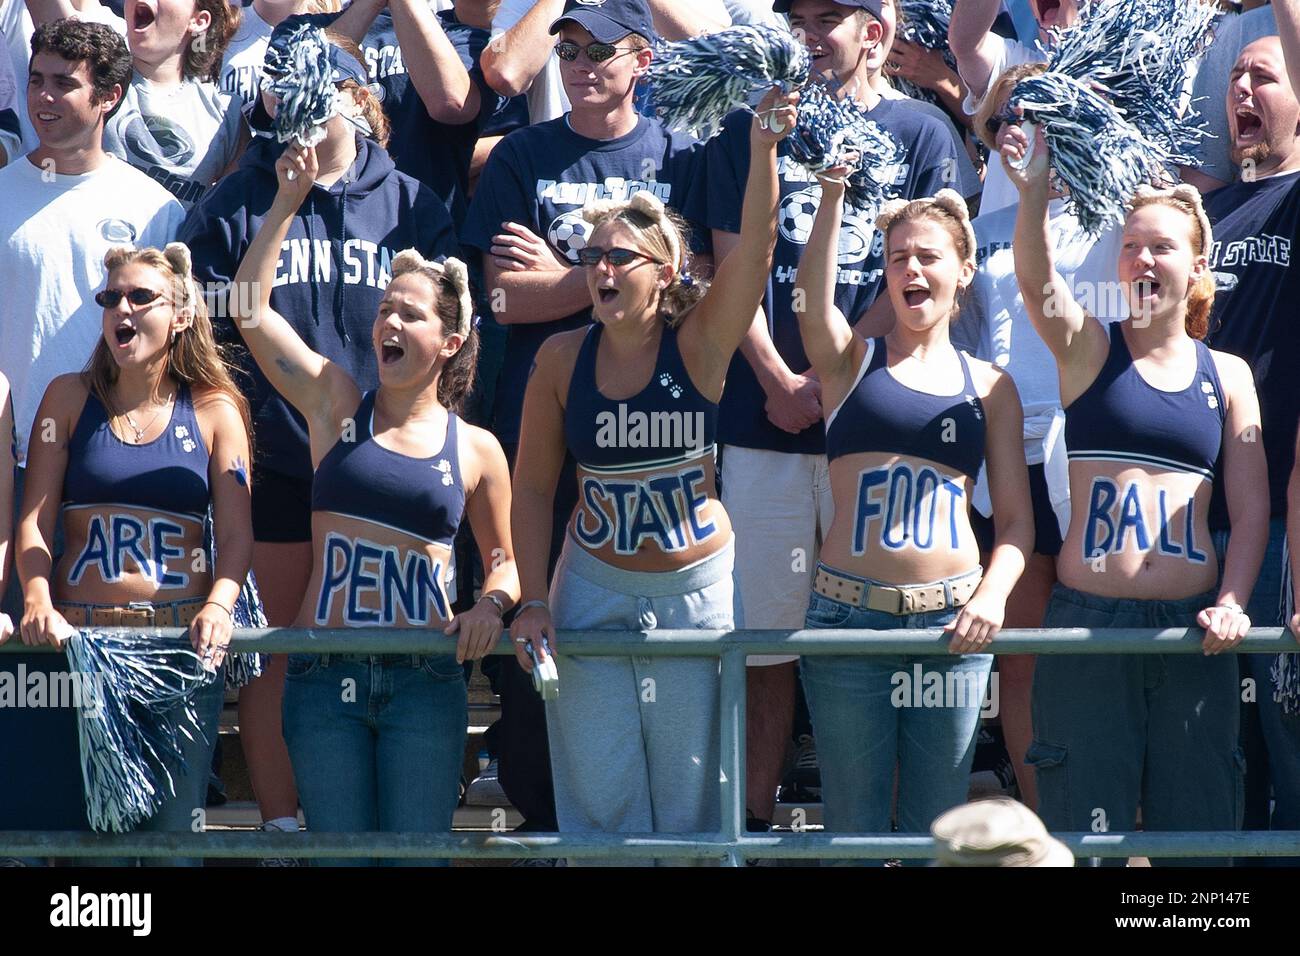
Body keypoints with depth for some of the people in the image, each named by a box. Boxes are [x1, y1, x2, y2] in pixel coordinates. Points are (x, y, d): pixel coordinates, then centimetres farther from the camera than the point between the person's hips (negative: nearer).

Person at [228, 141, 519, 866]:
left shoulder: (476, 450, 5)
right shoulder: (338, 405, 6)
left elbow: (505, 562, 16)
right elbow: (251, 311, -1)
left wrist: (492, 607, -6)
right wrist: (289, 202, -5)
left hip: (425, 679, -1)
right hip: (326, 675, 1)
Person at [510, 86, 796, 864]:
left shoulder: (699, 346, -9)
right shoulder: (563, 359, -4)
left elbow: (756, 251, -24)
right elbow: (533, 486, 2)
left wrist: (764, 151, -39)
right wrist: (533, 598, -5)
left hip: (696, 588, -1)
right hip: (592, 592, 1)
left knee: (690, 799, 5)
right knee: (598, 800, 4)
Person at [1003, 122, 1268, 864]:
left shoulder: (1226, 376, 9)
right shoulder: (1089, 349, 3)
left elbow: (1251, 509, 7)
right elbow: (1036, 279, -18)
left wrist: (1233, 603, -9)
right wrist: (1035, 194, -37)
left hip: (1192, 630, 2)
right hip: (1088, 622, -2)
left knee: (1196, 828, 4)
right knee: (1086, 827, 0)